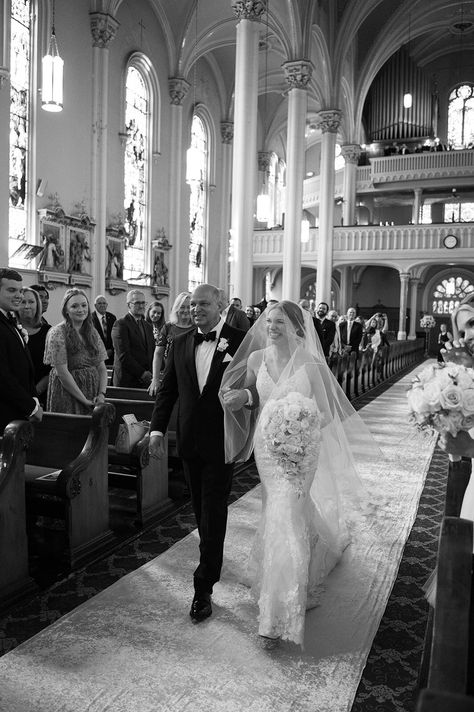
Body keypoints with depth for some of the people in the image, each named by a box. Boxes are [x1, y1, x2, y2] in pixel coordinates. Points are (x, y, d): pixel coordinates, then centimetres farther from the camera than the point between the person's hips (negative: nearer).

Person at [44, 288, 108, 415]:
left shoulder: (92, 332, 8)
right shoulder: (57, 333, -9)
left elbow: (102, 368, 7)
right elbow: (62, 372, -15)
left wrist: (102, 394, -9)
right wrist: (84, 400, -15)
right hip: (67, 397, -5)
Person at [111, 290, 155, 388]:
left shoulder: (148, 326, 17)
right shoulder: (120, 324, -6)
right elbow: (123, 355, -13)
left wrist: (150, 374, 0)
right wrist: (141, 373, -14)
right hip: (127, 381, -6)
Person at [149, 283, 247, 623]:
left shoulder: (241, 341, -8)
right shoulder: (181, 343, 6)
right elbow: (167, 389, 7)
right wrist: (157, 429, -1)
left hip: (221, 442, -5)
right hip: (190, 442, 5)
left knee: (213, 512, 0)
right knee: (201, 509, 19)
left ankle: (204, 586, 10)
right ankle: (212, 558, 41)